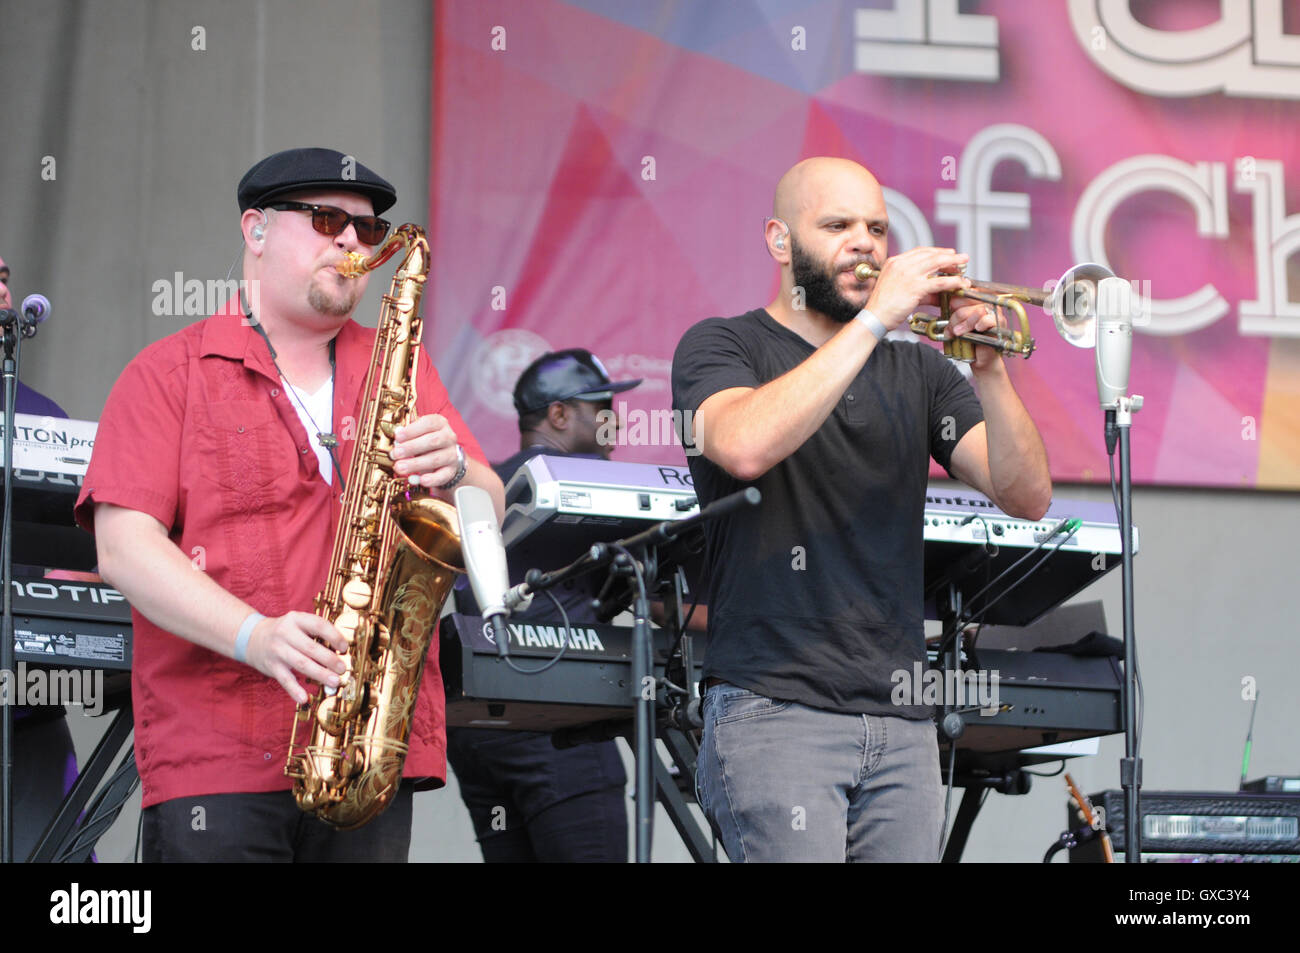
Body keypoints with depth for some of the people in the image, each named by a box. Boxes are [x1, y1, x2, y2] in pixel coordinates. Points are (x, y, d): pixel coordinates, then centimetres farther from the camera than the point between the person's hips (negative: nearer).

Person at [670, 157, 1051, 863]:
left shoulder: (915, 372, 17)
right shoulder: (721, 347, 6)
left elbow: (1028, 498, 6)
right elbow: (744, 447, -18)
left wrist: (989, 370, -10)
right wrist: (874, 319, -15)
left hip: (902, 723, 5)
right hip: (775, 708, -5)